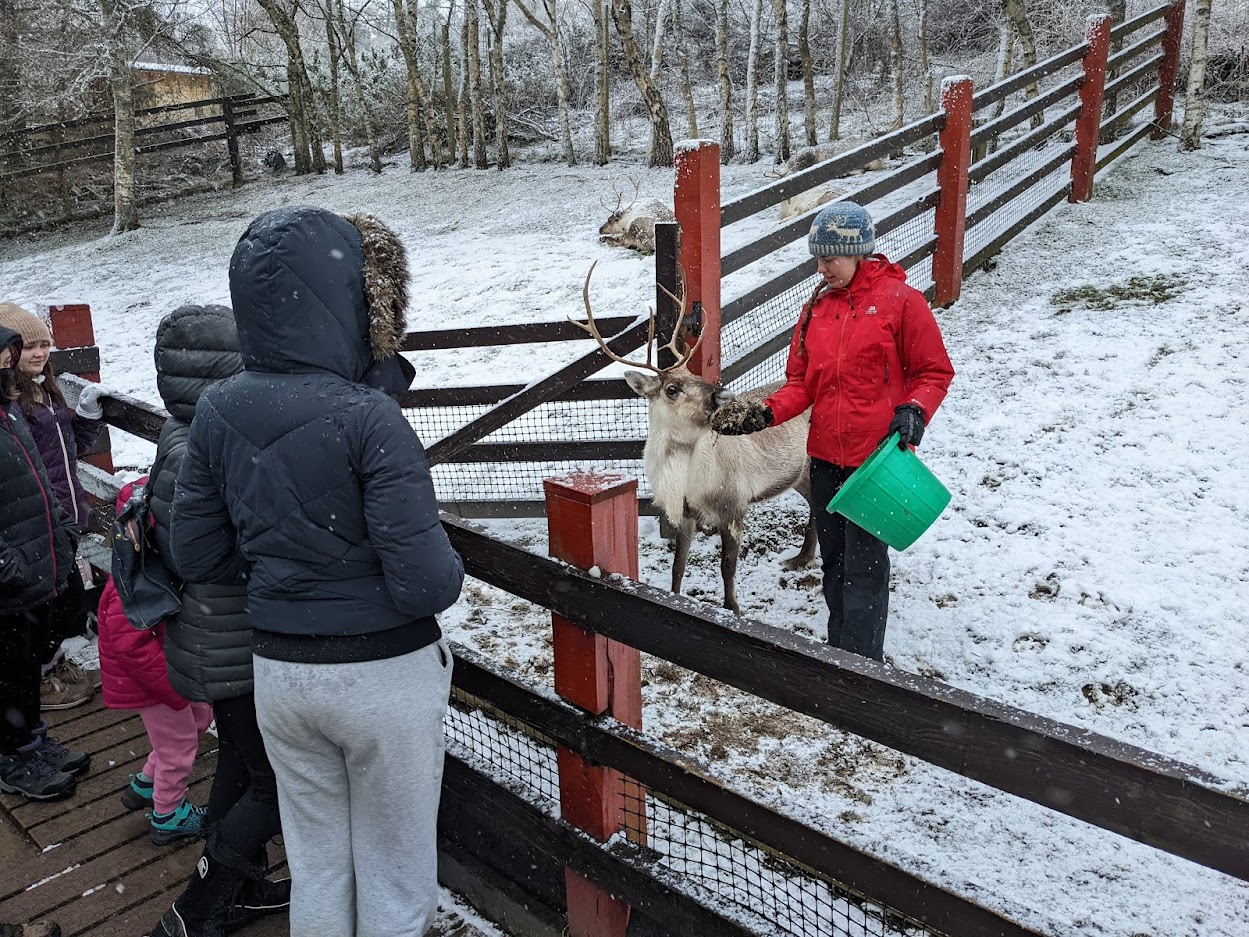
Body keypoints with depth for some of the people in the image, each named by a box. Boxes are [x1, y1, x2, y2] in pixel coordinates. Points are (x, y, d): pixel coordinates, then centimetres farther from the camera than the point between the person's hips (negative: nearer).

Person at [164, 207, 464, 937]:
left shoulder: (219, 412, -6)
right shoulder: (367, 418, -23)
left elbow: (196, 557, 3)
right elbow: (425, 583, -23)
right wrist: (452, 567, -2)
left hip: (279, 671, 5)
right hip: (384, 675, -5)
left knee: (316, 866, 24)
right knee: (395, 876, 16)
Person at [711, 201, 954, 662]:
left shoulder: (901, 300, -7)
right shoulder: (816, 307, 9)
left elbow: (934, 372, -2)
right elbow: (801, 382, 10)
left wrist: (913, 412, -20)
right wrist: (766, 412, -7)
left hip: (877, 456, -6)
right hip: (824, 457, 6)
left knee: (864, 565, -3)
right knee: (834, 561, 16)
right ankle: (839, 651, 32)